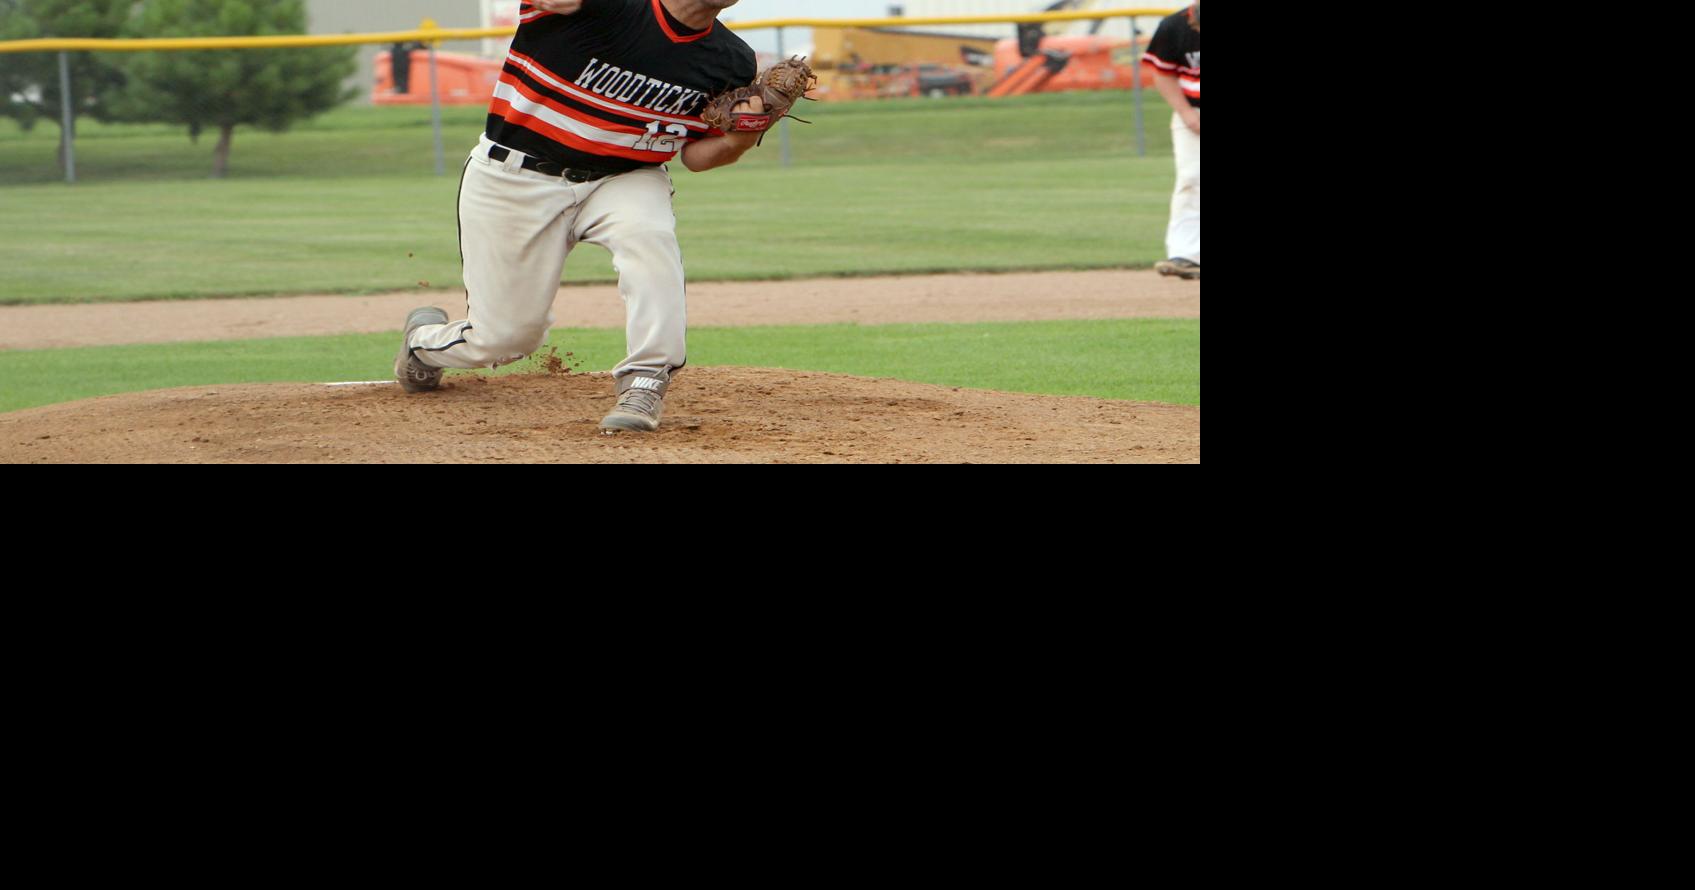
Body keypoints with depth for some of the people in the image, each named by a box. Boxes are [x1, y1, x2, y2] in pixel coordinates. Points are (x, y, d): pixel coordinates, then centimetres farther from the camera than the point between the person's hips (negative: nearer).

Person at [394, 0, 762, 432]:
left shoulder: (730, 61, -6)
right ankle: (424, 338, 39)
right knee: (503, 340, 4)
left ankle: (645, 382, -23)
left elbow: (696, 155, 3)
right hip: (514, 179, -3)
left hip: (624, 178, 3)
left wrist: (740, 139, -17)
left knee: (648, 234, -34)